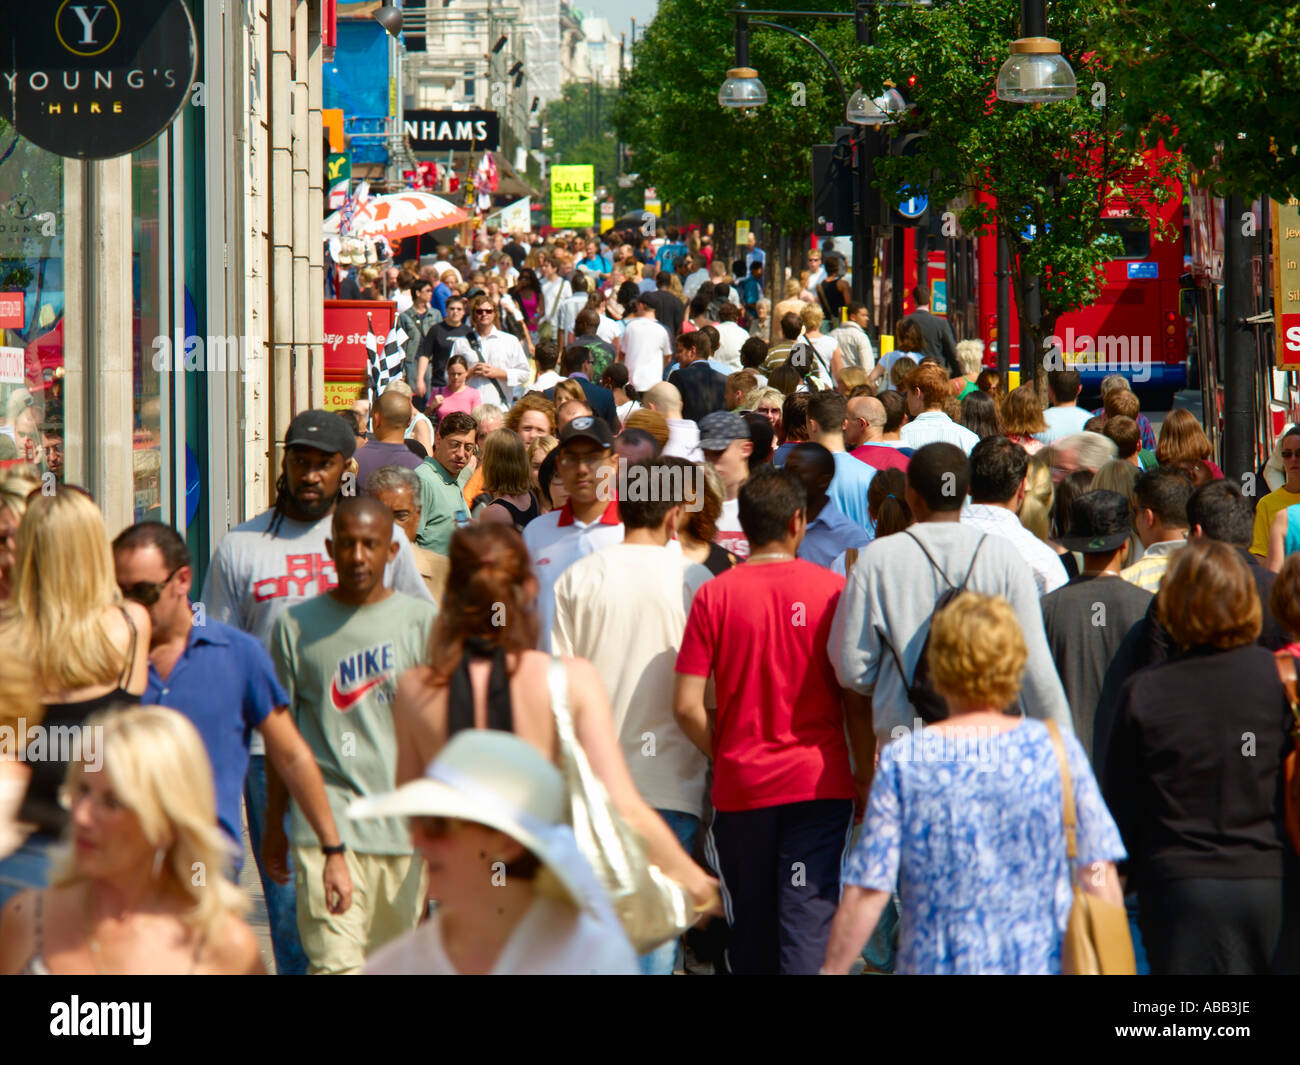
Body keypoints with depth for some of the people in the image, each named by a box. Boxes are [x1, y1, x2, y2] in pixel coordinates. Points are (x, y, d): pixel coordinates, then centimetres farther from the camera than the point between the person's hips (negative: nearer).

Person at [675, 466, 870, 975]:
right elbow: (856, 698, -1)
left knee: (751, 934, 13)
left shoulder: (714, 595, -3)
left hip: (740, 785, 1)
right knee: (809, 921, -4)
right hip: (818, 781, -1)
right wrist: (866, 775, 10)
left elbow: (686, 705, -6)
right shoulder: (832, 589, -4)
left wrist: (724, 754, 11)